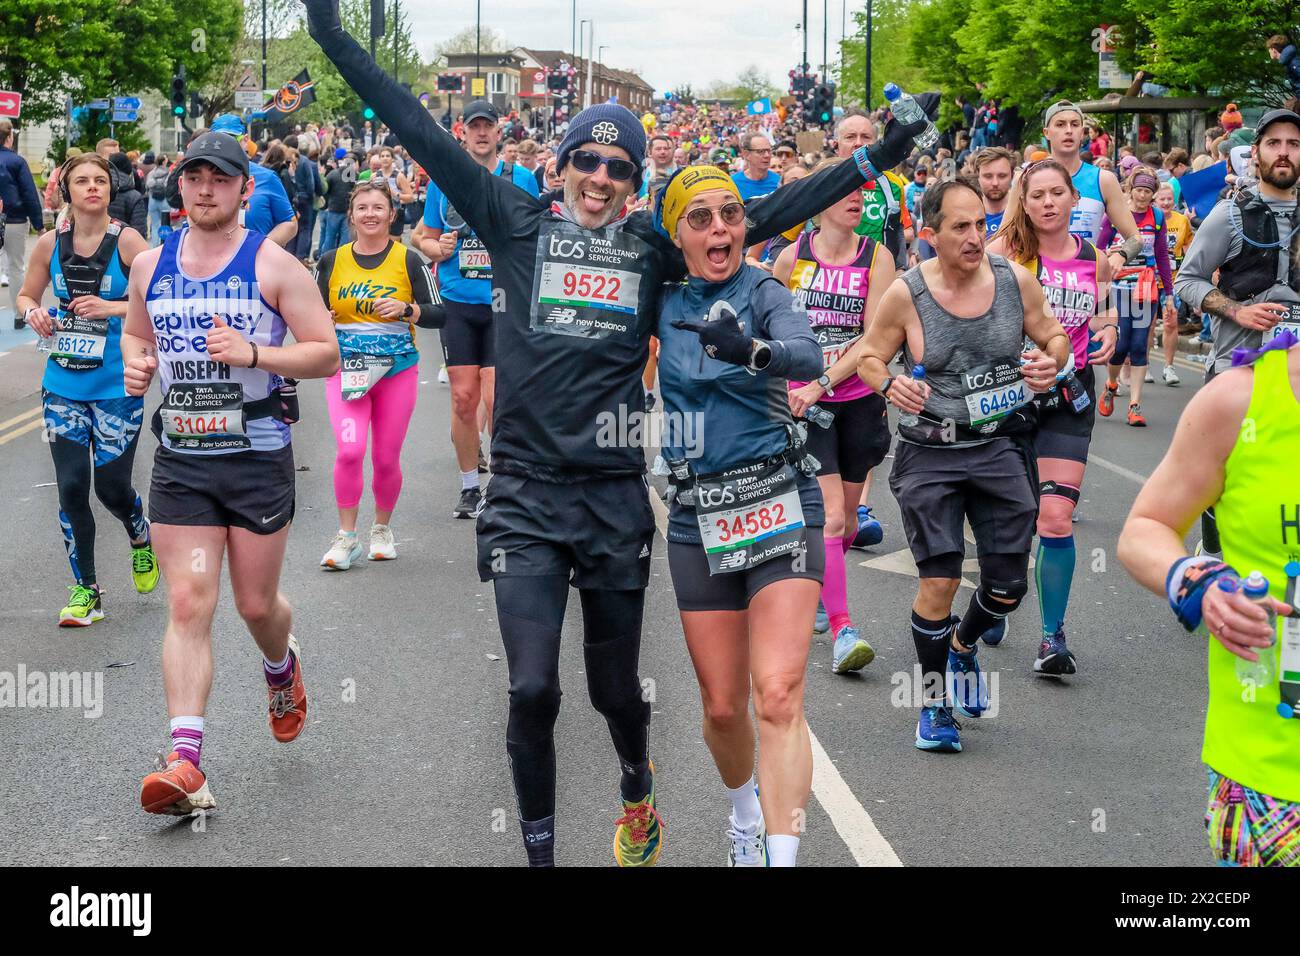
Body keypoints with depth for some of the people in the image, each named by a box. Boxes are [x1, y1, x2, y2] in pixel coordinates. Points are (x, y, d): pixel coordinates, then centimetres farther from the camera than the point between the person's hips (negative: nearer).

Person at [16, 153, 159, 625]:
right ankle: (85, 590, 14)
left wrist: (114, 308, -21)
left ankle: (141, 538, 36)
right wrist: (33, 313, -6)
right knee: (71, 486, 0)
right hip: (63, 386, 3)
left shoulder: (127, 241, -8)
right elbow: (26, 294, 16)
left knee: (112, 488, 0)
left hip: (117, 387, -3)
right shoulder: (49, 244, 2)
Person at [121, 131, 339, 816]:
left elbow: (327, 353, -6)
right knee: (188, 606, -6)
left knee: (256, 604, 9)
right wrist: (136, 365, 0)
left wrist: (253, 354, -21)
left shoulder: (273, 265, -5)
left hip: (257, 456, -2)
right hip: (179, 458, 2)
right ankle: (186, 765, -12)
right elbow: (135, 332, 24)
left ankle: (282, 669, 46)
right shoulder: (150, 264, 7)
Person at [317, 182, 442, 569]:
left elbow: (437, 313, 0)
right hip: (345, 368, 0)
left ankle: (382, 529, 29)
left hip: (397, 369, 0)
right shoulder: (332, 261, 5)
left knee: (386, 459, 5)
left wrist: (405, 309, -17)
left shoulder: (409, 260, 0)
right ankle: (346, 537, -4)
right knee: (349, 449, -17)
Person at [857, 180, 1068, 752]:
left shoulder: (1015, 280, -3)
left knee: (1009, 585, 6)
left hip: (1003, 448, 3)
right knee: (939, 581, -8)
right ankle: (934, 702, 14)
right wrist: (889, 385, -20)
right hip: (931, 454, -3)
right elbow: (868, 357, 2)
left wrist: (1050, 365, -12)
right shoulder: (906, 293, -10)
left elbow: (1054, 336, 11)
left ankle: (963, 646, 41)